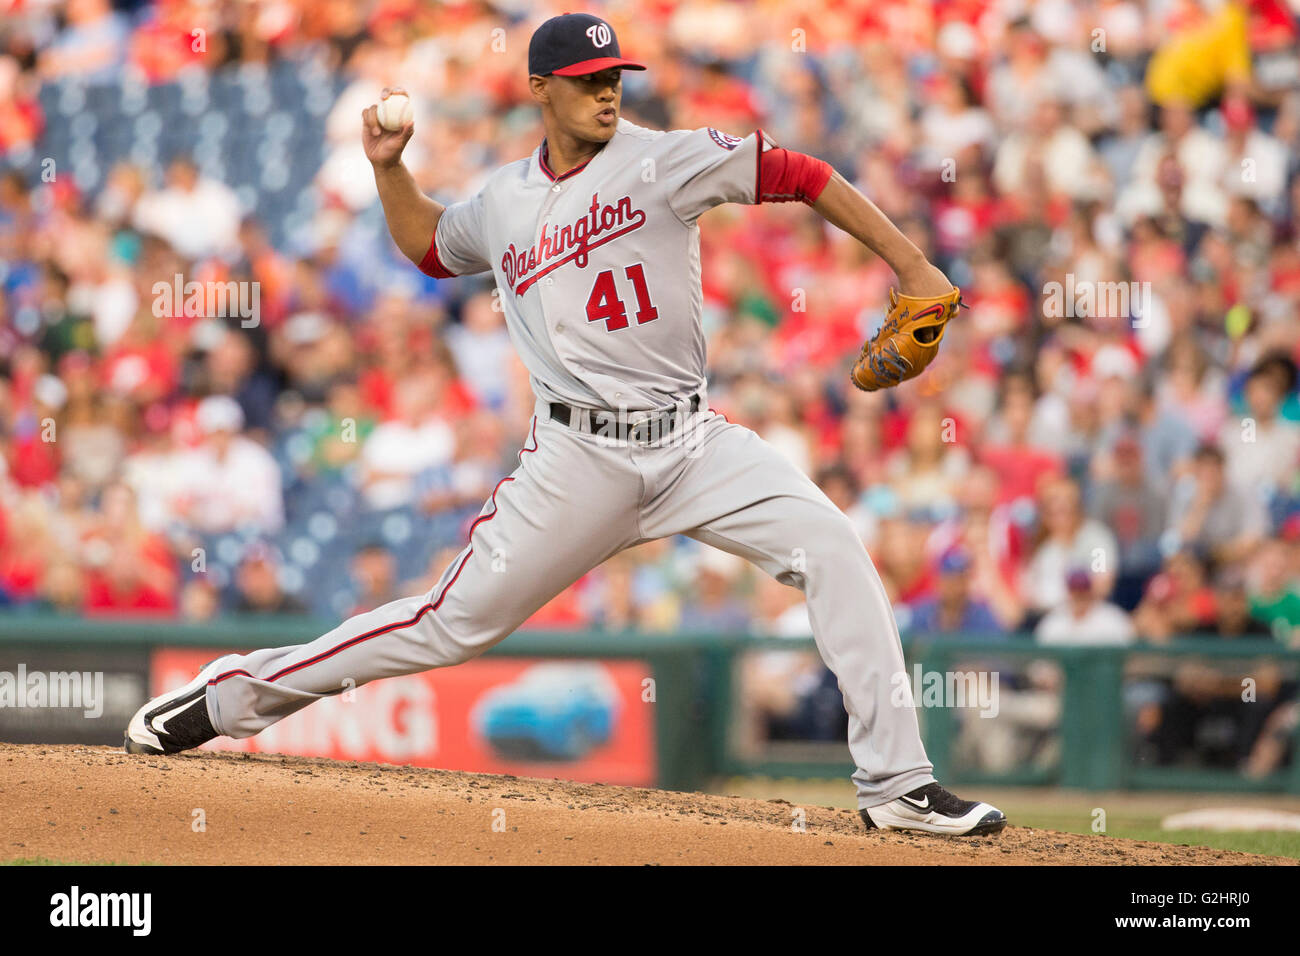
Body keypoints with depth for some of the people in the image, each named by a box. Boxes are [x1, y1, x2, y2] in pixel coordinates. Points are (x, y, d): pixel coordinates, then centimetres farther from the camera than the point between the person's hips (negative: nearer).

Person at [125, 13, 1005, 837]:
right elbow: (427, 243, 31)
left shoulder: (661, 161, -2)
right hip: (580, 458, 0)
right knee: (458, 622, -2)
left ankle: (897, 784, -14)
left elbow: (800, 176, -6)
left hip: (693, 440, 0)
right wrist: (389, 167, 14)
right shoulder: (503, 203, 10)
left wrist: (911, 265, -12)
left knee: (834, 550, -19)